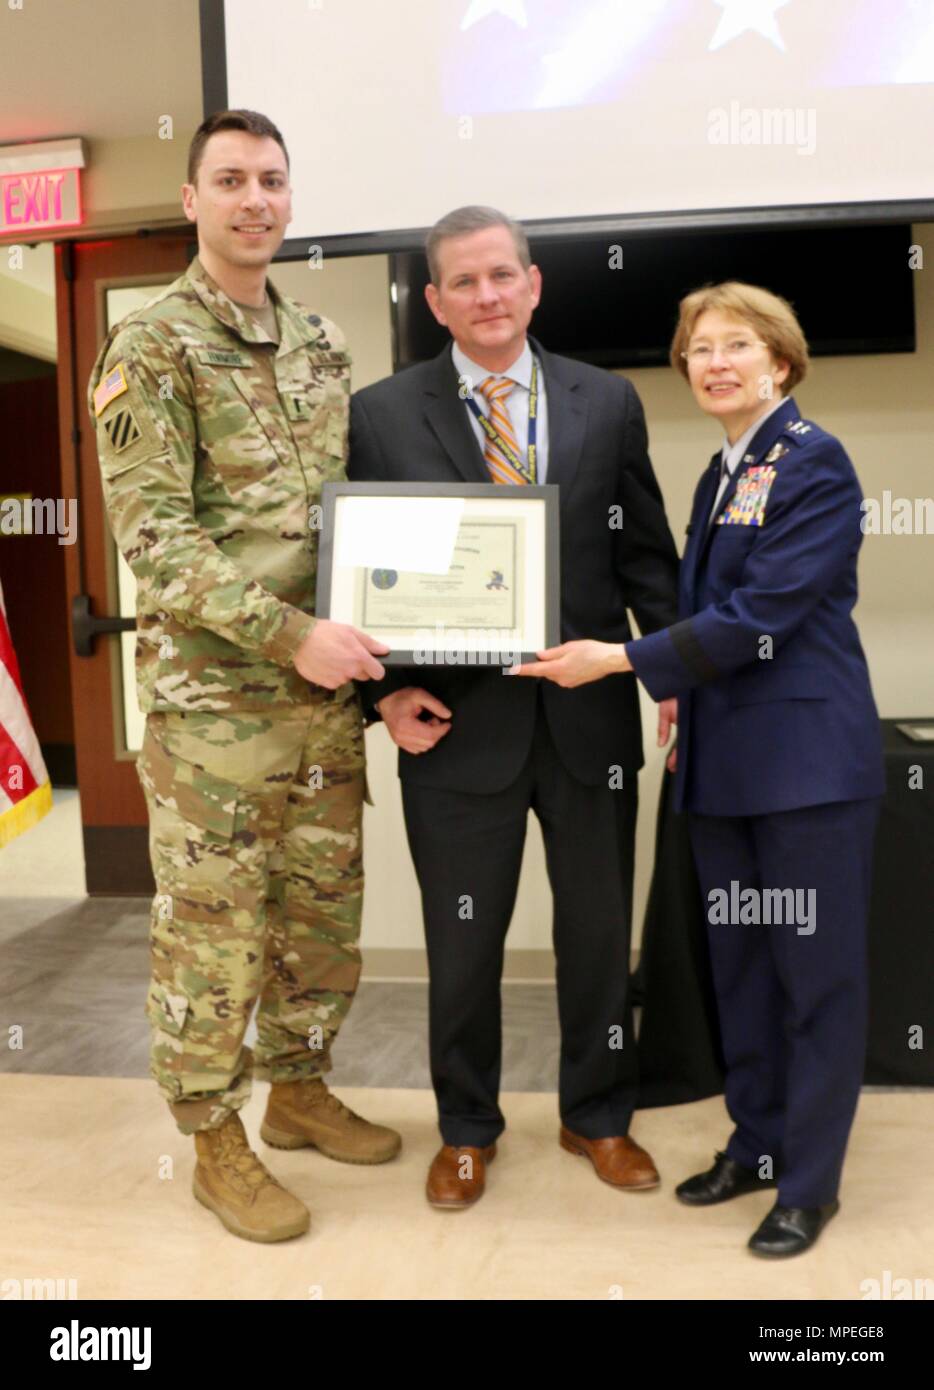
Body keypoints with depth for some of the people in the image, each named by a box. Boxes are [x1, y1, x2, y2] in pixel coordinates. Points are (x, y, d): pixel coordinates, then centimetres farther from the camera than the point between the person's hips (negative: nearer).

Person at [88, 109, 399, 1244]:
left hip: (327, 688, 6)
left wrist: (369, 641, 5)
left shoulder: (321, 342, 13)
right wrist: (291, 635, -22)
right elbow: (151, 531, -15)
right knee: (213, 925, 5)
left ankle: (299, 1090, 36)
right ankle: (215, 1142, 24)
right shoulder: (150, 345, -6)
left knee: (324, 907, 15)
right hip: (213, 695, -6)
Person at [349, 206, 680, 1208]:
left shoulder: (607, 402, 5)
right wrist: (388, 691, -9)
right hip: (457, 722, -1)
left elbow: (646, 554, 7)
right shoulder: (383, 414, 1)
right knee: (462, 945, 13)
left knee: (599, 931, 15)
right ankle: (466, 1129, 37)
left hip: (591, 717, 2)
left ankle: (597, 1116, 40)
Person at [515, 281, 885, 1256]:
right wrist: (684, 697, 12)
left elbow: (759, 616, -19)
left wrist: (621, 659, -17)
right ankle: (755, 1143, 32)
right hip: (724, 757, 8)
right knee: (739, 964, 15)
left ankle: (810, 1183, 19)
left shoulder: (813, 462, -10)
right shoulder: (720, 474, 15)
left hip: (806, 754, -8)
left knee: (815, 971, 4)